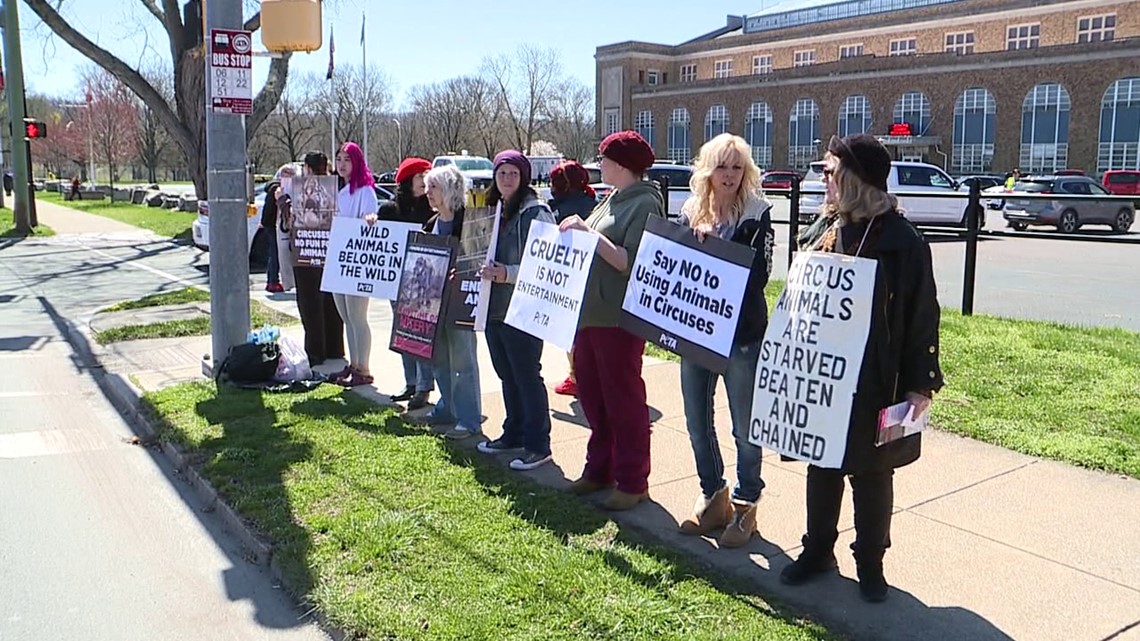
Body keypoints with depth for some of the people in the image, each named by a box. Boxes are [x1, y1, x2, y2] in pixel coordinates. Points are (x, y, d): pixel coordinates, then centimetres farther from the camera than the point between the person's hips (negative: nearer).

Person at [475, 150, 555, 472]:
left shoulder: (536, 213, -11)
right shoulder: (494, 210, 14)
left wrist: (508, 274, -25)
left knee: (527, 376, -2)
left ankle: (538, 445, 7)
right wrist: (484, 270, 6)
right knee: (507, 375, 17)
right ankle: (513, 435, 30)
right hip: (494, 308, 8)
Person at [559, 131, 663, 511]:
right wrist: (576, 232, 4)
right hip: (590, 313, 9)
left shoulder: (645, 203, -13)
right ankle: (599, 469, 30)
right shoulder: (611, 200, 15)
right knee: (592, 394, 16)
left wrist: (588, 232, -21)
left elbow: (629, 263, -21)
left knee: (623, 397, 1)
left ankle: (633, 482, 13)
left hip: (618, 318, -9)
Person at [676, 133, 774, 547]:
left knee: (744, 425, 5)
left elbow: (758, 275, -15)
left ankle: (746, 505, 22)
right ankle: (713, 497, 31)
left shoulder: (757, 216, -6)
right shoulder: (691, 213, 7)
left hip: (742, 333, -5)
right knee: (697, 420, 14)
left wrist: (714, 244, -21)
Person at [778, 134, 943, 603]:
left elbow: (921, 317, -10)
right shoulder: (821, 232, 6)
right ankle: (817, 551, 33)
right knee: (821, 465, 16)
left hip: (872, 384, -5)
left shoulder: (901, 241, -12)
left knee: (871, 473, 10)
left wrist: (921, 385, -11)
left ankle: (870, 562, 28)